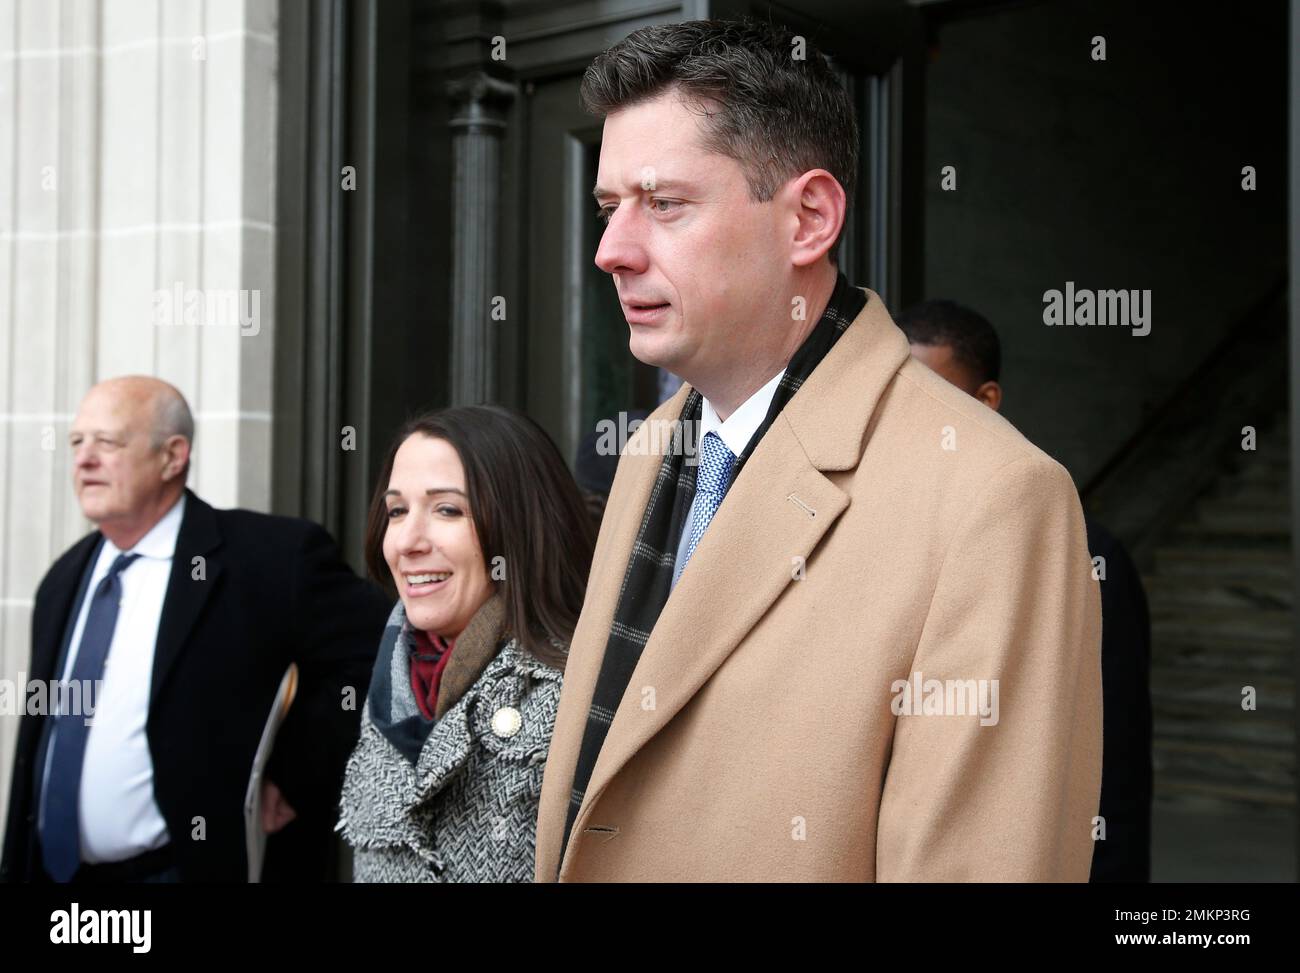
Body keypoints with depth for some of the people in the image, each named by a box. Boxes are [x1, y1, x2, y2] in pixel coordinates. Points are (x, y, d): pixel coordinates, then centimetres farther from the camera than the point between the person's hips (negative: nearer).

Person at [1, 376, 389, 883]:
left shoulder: (266, 555, -13)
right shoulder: (65, 578, 9)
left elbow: (381, 654, -17)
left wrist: (297, 778, -14)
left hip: (182, 869, -6)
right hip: (51, 868, 6)